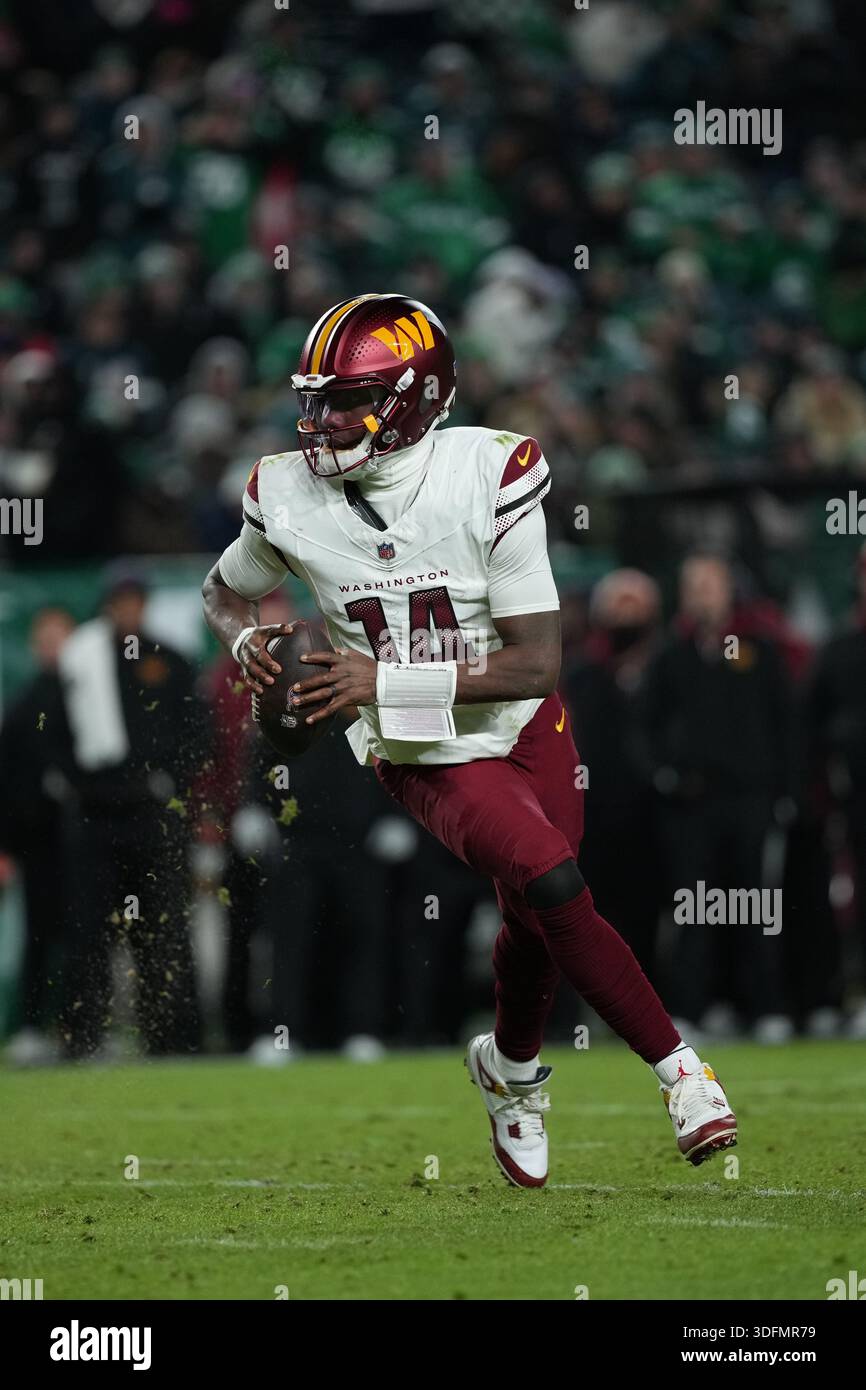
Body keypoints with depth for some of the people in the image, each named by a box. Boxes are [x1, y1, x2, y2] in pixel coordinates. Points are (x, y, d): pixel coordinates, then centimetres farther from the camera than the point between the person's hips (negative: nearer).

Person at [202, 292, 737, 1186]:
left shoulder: (488, 481, -21)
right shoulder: (290, 500, -13)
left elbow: (537, 663, -22)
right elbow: (224, 591, 11)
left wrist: (385, 680, -27)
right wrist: (244, 636, -13)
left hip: (524, 728, 1)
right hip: (424, 759, -1)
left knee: (534, 921, 8)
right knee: (552, 887, -22)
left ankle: (511, 1070, 40)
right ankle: (676, 1068, -11)